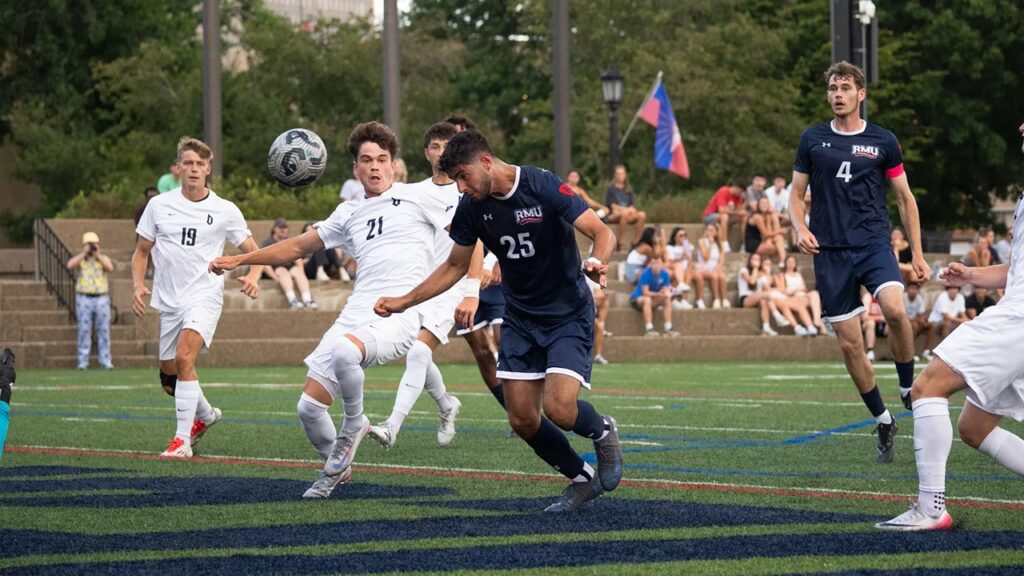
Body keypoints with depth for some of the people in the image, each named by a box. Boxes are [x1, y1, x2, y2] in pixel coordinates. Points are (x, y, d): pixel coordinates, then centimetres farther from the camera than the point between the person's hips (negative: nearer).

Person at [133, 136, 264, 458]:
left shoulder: (225, 211, 0)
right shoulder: (159, 206, 5)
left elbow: (253, 251, 7)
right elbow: (141, 252, 13)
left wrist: (253, 276, -14)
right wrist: (139, 286, -4)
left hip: (205, 297, -4)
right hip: (169, 301, 4)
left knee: (184, 357, -27)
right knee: (169, 379, 9)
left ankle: (183, 440, -25)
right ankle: (205, 415, 41)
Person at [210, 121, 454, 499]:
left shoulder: (417, 199, 8)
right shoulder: (349, 214, 23)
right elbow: (297, 246, 32)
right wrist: (240, 260, 29)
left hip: (398, 316, -6)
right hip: (355, 315, 6)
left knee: (343, 350, -38)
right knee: (308, 407, -4)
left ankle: (353, 426, -10)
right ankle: (336, 468, 26)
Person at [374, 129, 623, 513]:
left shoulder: (544, 187, -20)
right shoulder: (471, 208, -3)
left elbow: (602, 232, -22)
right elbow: (455, 267, 11)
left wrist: (597, 262, -44)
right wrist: (403, 302, 7)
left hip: (568, 315, -6)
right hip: (519, 319, 6)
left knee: (559, 408, -22)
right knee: (522, 420, -1)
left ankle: (602, 431, 13)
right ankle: (581, 480, 21)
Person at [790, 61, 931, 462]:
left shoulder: (883, 141, 5)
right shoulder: (813, 140, 8)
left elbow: (905, 198, 11)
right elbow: (796, 194, 13)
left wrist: (917, 255, 7)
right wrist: (800, 227, -9)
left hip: (874, 244, -2)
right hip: (830, 251, 2)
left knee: (895, 310, -29)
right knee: (849, 343, -1)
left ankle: (908, 389, -6)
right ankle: (883, 421, 15)